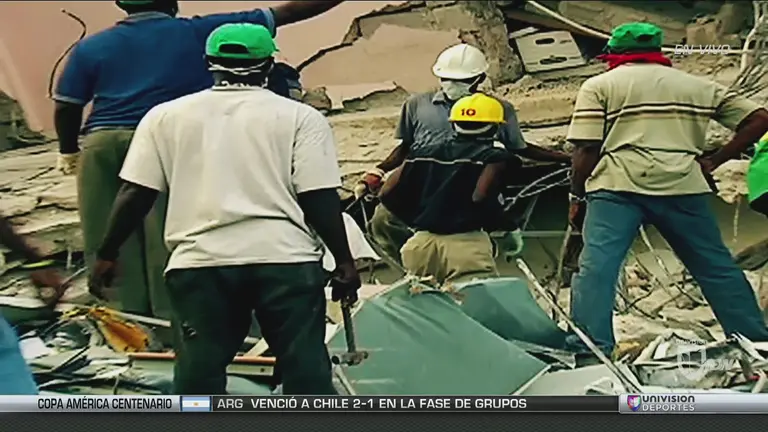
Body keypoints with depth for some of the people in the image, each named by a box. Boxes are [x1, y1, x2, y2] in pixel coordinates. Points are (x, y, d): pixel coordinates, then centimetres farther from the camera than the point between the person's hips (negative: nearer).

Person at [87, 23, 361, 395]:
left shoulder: (165, 116, 9)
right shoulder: (300, 116, 2)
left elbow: (136, 194, 7)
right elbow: (319, 198, -3)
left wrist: (107, 254, 17)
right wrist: (344, 260, 6)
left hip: (199, 261, 2)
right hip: (286, 258, -1)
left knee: (199, 367, 11)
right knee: (304, 363, 8)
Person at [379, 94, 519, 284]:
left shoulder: (423, 153, 16)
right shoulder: (494, 156, 2)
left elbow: (387, 193, 11)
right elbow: (481, 197, -15)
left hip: (420, 242, 6)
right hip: (465, 241, -5)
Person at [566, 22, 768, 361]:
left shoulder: (599, 86, 12)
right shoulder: (697, 85, 21)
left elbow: (586, 149, 1)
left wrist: (577, 197, 11)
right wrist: (713, 161, 15)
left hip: (618, 186, -3)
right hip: (683, 186, 3)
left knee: (597, 266, -8)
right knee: (716, 266, 15)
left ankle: (589, 351, -18)